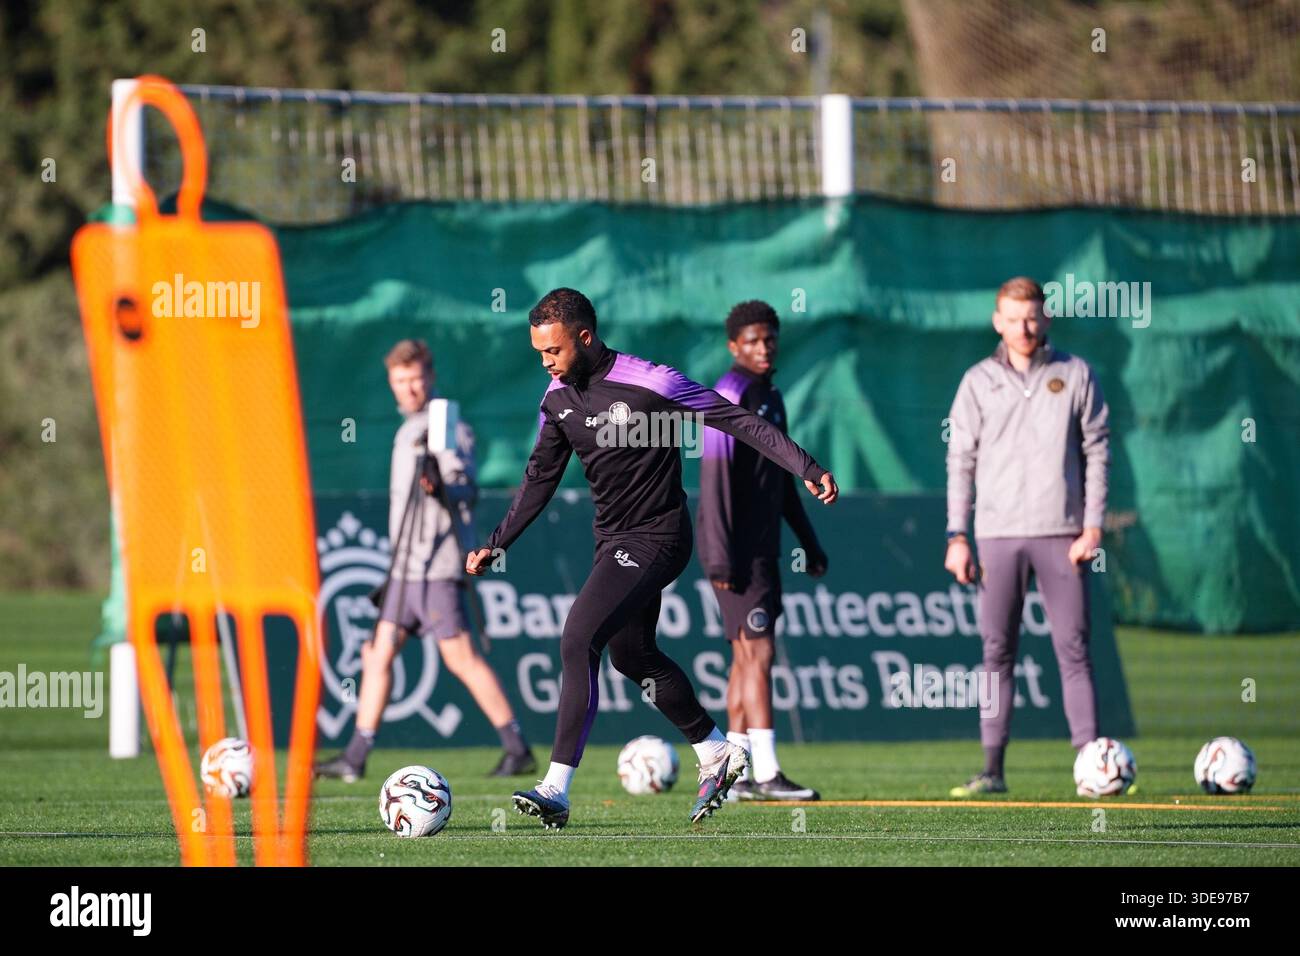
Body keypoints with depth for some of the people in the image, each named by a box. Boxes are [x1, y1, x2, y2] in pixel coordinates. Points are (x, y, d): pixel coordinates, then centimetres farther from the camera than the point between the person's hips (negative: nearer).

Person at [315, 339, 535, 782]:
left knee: (460, 657, -9)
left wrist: (440, 488, -37)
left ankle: (518, 750, -4)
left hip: (437, 566, -9)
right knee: (378, 653, 4)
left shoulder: (447, 426, -8)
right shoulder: (408, 431, 19)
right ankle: (355, 757, 5)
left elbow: (468, 491, -16)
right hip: (406, 565, 9)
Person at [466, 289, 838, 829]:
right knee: (632, 655, 18)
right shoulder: (558, 398, 2)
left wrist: (807, 469, -15)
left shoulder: (649, 383, -19)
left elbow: (736, 420, -14)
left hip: (655, 537, -9)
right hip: (614, 541, 9)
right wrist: (496, 545, 7)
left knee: (579, 640, -19)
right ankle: (717, 755, 38)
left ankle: (556, 790, -20)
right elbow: (541, 477, 13)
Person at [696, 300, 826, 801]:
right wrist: (719, 555, -22)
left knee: (746, 657, 9)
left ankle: (732, 774, 11)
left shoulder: (770, 397, 16)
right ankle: (767, 775, -17)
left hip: (763, 548, 9)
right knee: (758, 652, -13)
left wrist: (809, 542, 21)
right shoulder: (730, 395, -12)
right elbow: (715, 478, -18)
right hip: (737, 550, -9)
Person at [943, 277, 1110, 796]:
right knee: (997, 651, 0)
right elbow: (961, 461, 7)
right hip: (998, 533, 1)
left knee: (1073, 649, -3)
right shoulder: (979, 382, 7)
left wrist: (1092, 527, -4)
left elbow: (1097, 452, 5)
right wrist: (957, 537, 0)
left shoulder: (1075, 375, 5)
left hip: (1061, 534, -1)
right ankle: (993, 768, 1)